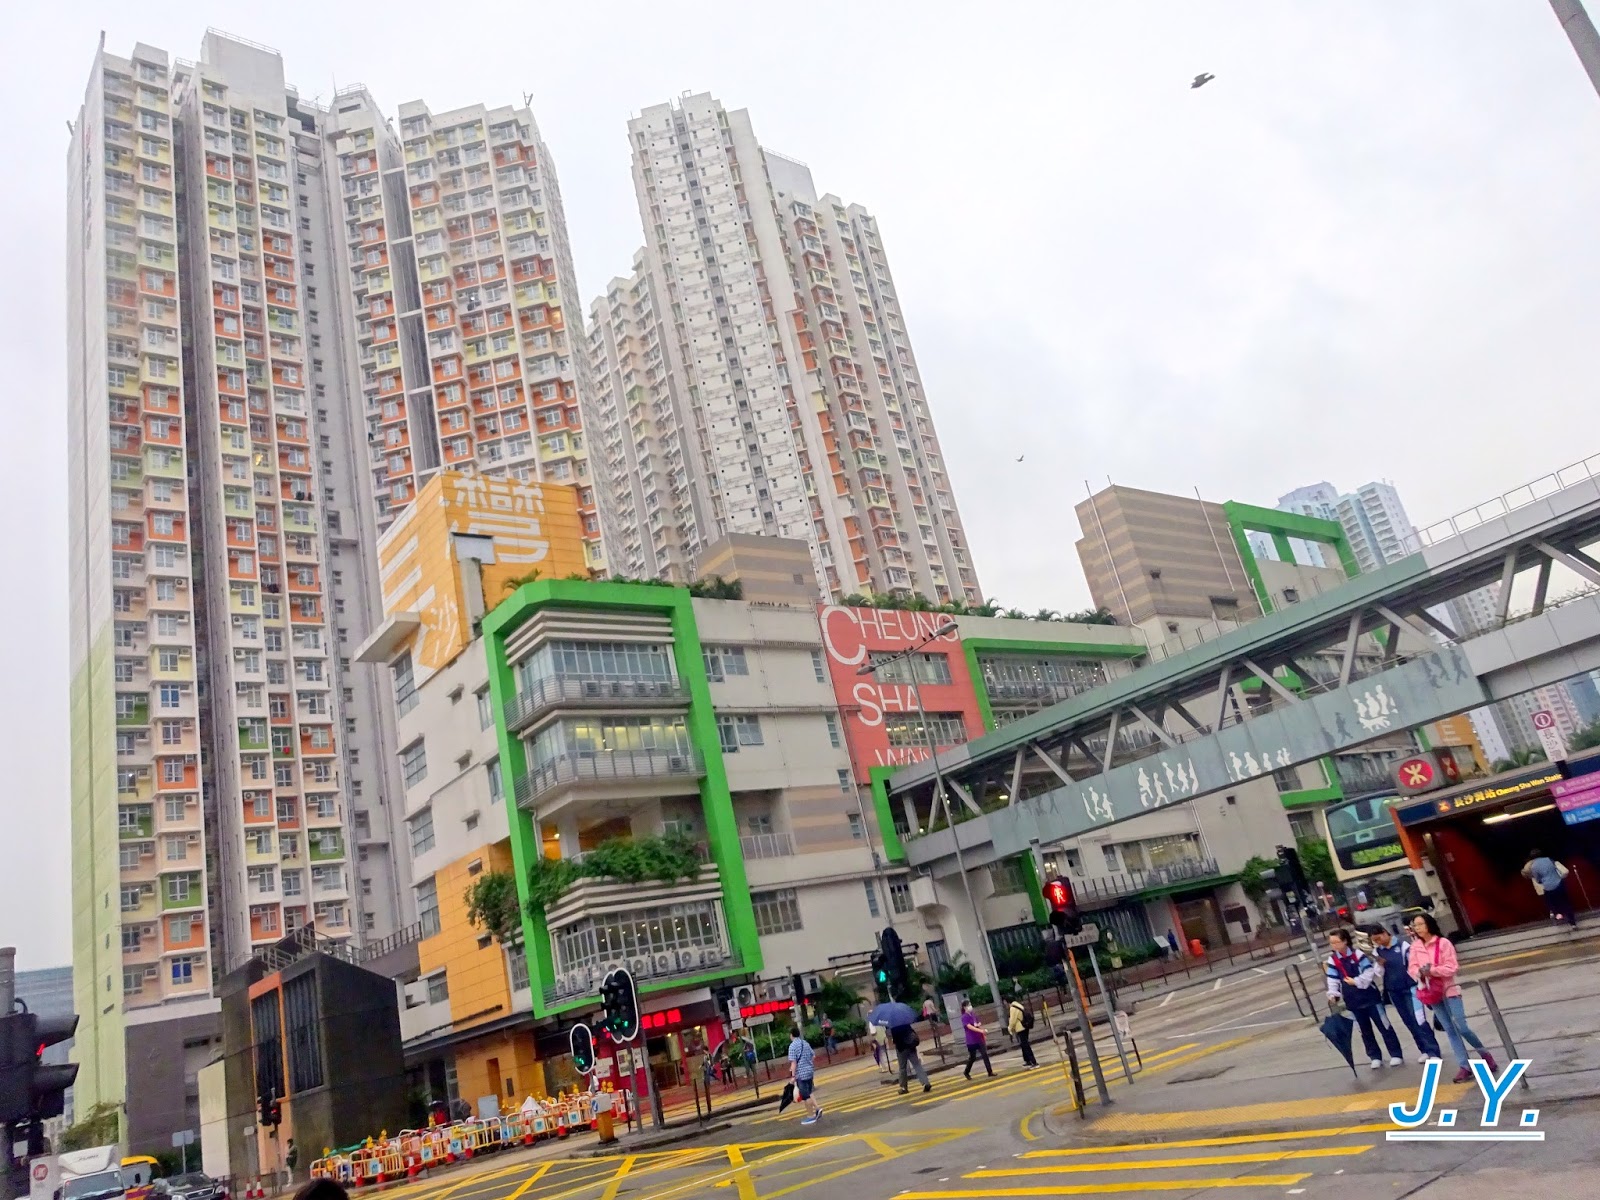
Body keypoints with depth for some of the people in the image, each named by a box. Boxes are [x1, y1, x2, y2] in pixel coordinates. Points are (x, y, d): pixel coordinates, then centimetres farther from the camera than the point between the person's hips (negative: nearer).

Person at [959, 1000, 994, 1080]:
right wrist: (981, 1030, -37)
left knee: (985, 1055, -1)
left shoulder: (974, 1014, 8)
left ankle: (990, 1072, 2)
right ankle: (966, 1072, 26)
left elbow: (979, 1025, 14)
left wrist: (984, 1035, 8)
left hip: (979, 1039, 6)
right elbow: (970, 1027, -27)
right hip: (971, 1041, -6)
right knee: (972, 1058, 5)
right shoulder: (964, 1017, -14)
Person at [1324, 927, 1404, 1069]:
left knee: (1384, 1026, 5)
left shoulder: (1358, 954, -9)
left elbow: (1370, 971, -14)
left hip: (1370, 996, -3)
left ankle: (1395, 1055, 15)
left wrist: (1356, 981, -20)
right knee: (1365, 1030, 12)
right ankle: (1375, 1057, 22)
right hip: (1353, 1001, 3)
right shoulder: (1332, 960, -1)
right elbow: (1333, 980, -3)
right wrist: (1333, 994, -16)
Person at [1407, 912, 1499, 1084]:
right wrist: (1420, 972, -21)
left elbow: (1453, 968, -14)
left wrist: (1432, 970, -25)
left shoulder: (1443, 943, -12)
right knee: (1450, 1030, 6)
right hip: (1432, 993, 4)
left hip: (1449, 990, -4)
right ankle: (1464, 1067, 11)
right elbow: (1412, 969, 0)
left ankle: (1485, 1055, 22)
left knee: (1462, 1028, -5)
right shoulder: (1415, 946, 1)